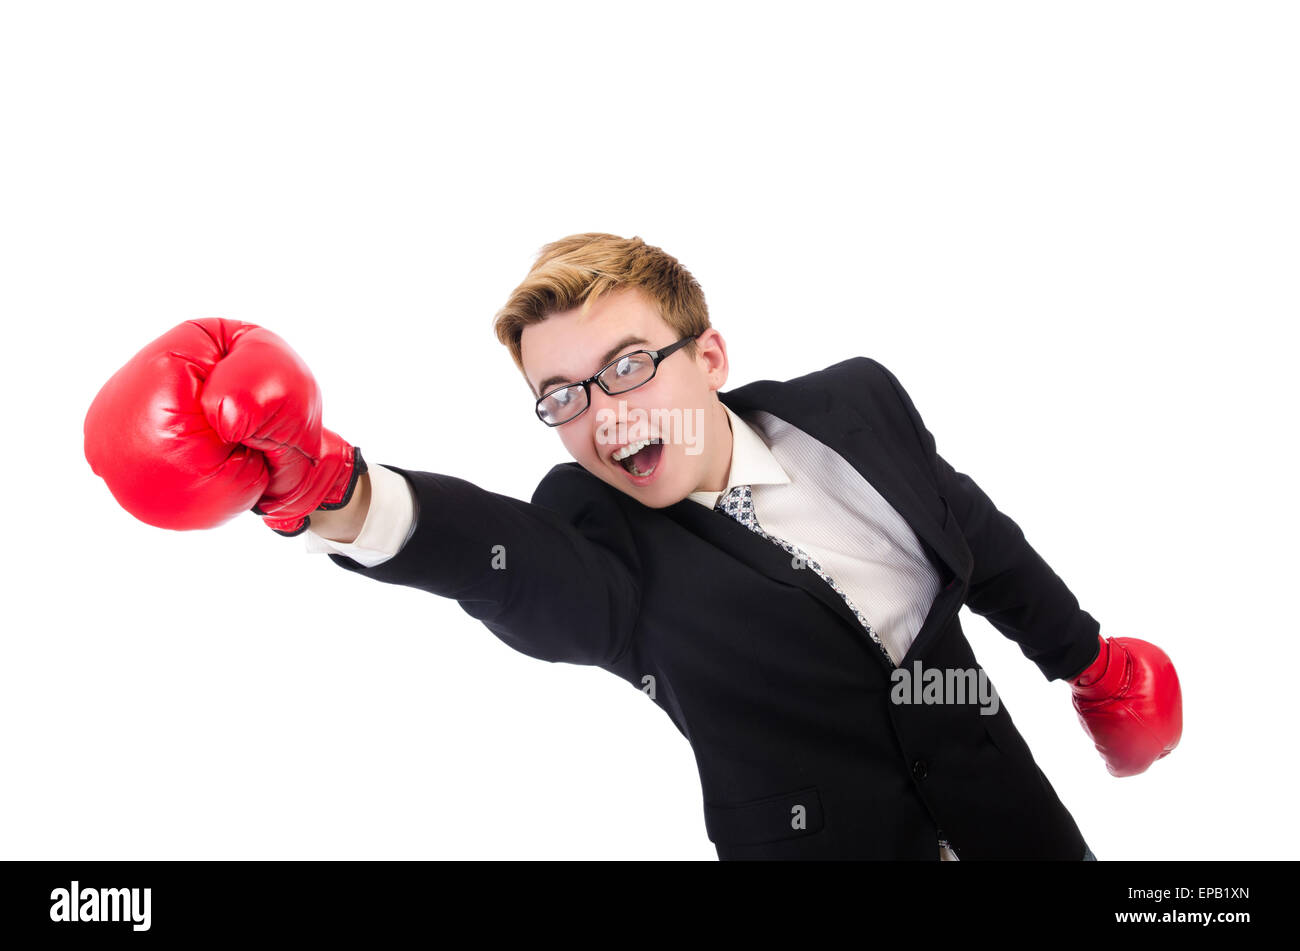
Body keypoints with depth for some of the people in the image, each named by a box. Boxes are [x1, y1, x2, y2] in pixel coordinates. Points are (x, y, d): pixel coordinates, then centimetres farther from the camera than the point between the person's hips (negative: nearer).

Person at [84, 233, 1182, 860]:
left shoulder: (857, 402, -9)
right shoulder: (606, 553, -19)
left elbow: (976, 531, 7)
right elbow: (499, 555, -42)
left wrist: (1084, 652, 20)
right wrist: (326, 497, -61)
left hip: (1002, 807, 4)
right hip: (826, 837, -3)